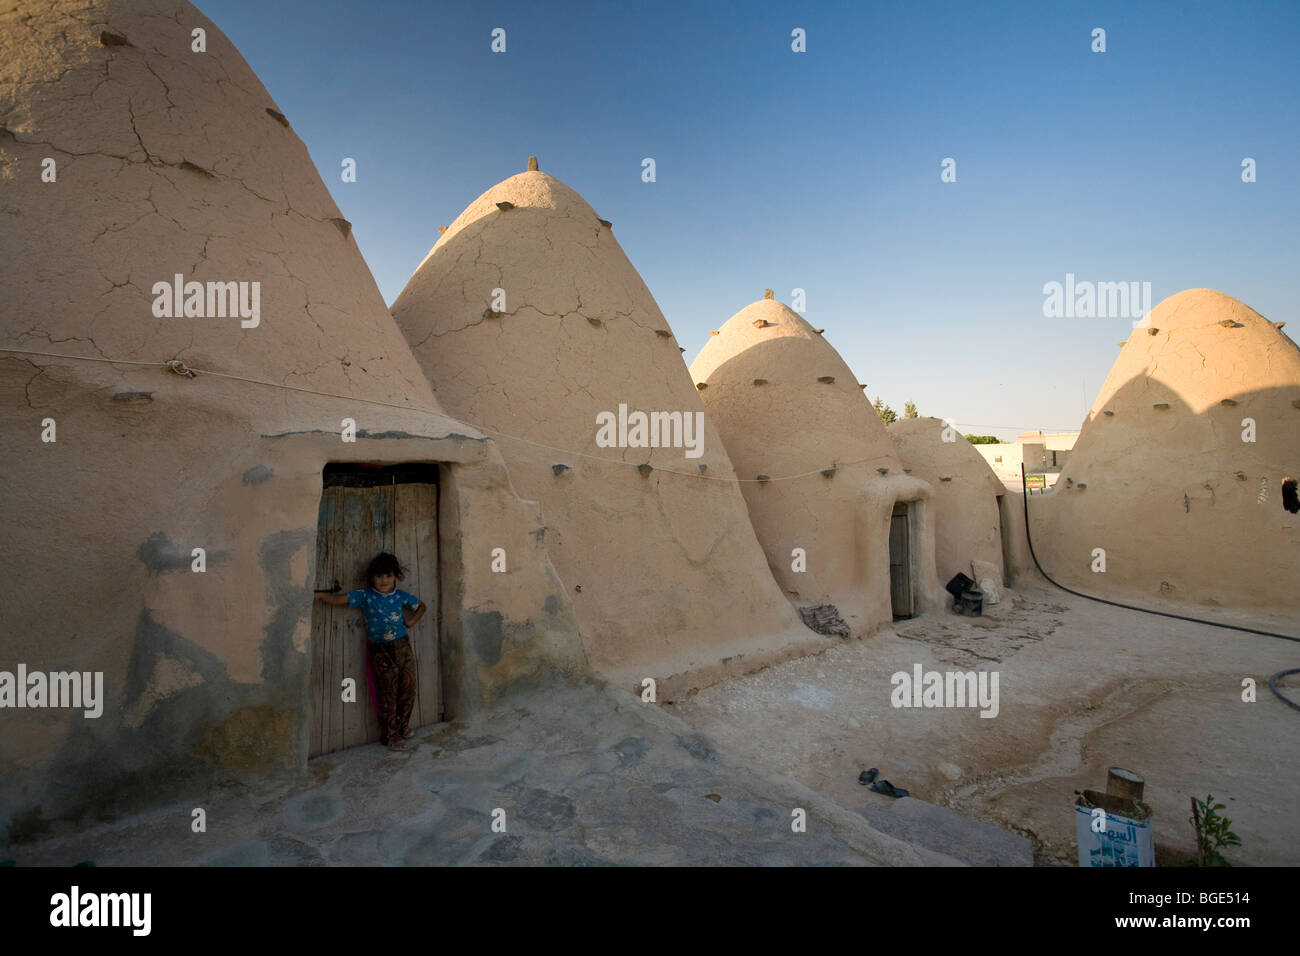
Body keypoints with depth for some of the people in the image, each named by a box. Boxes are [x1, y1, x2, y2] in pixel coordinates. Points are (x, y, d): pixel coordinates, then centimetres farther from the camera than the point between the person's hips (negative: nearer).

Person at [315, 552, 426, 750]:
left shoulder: (401, 596, 0)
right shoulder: (365, 596, -7)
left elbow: (421, 606, 15)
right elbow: (339, 599, -17)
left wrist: (411, 622, 3)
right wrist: (320, 595, -31)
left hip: (402, 647, 3)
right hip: (380, 651, -3)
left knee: (408, 689, 9)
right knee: (387, 693, 3)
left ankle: (403, 725, 30)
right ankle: (389, 734, 18)